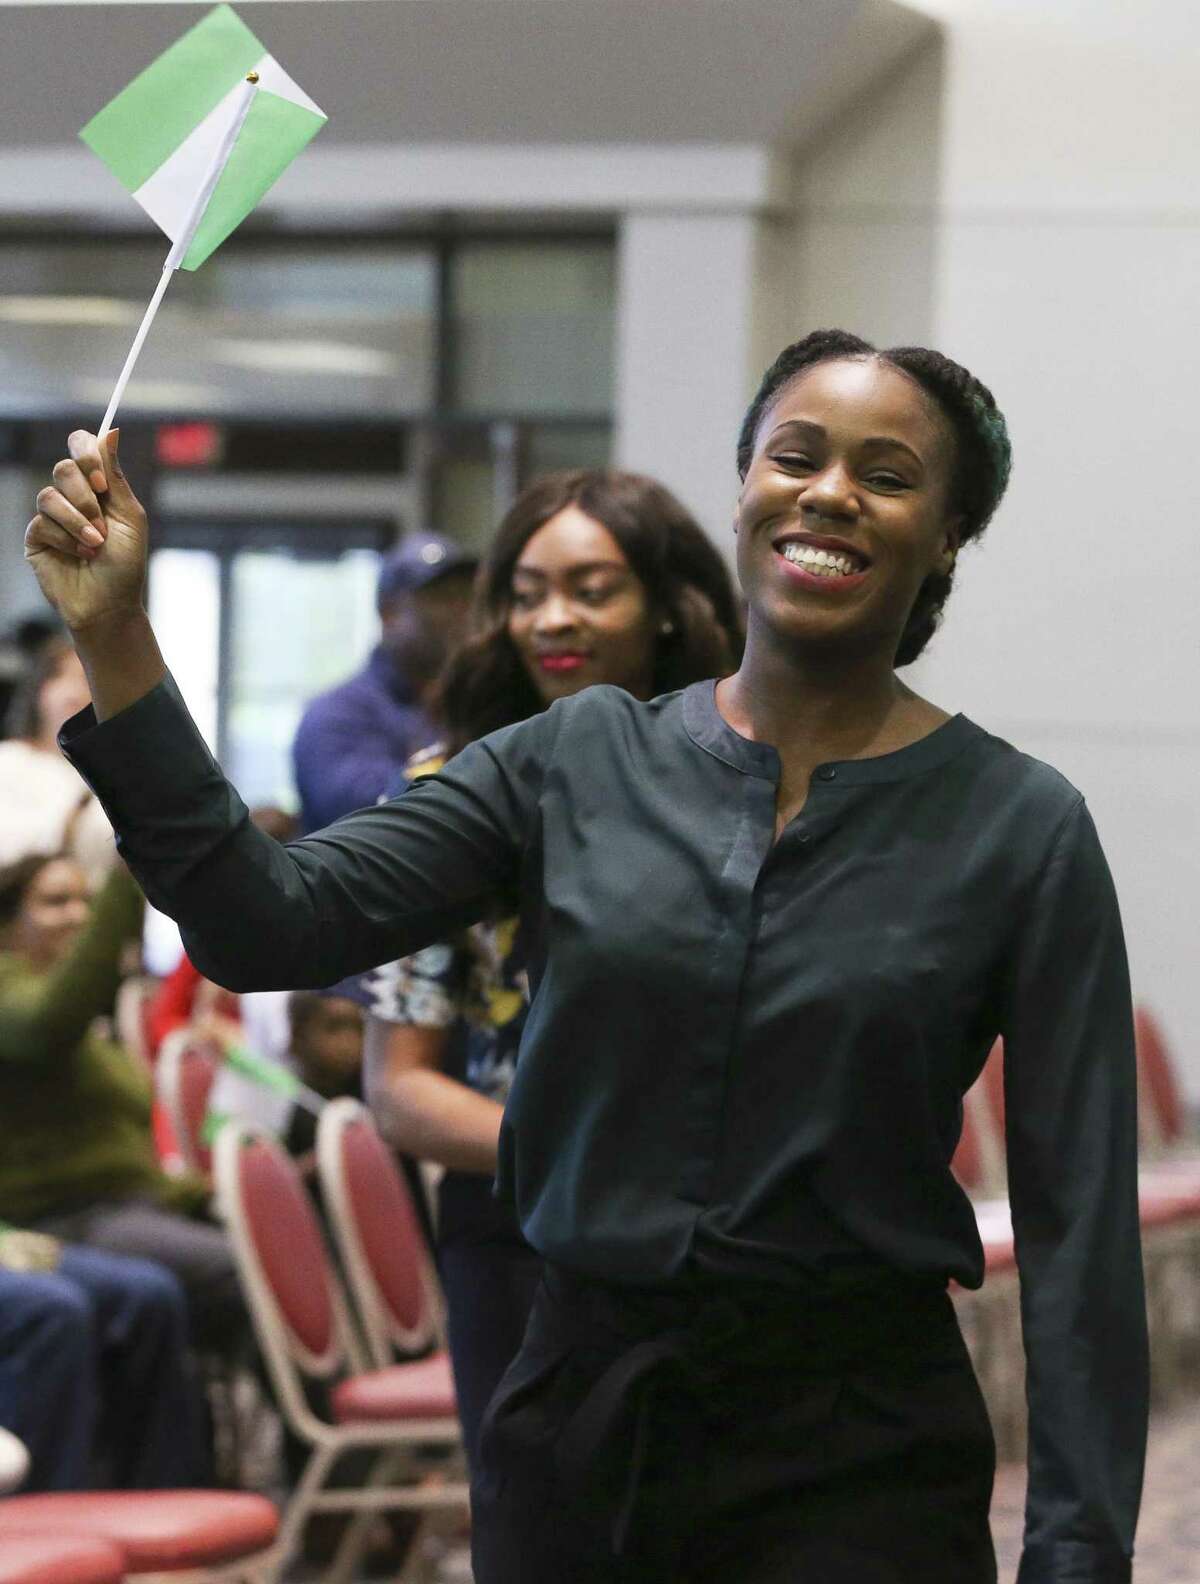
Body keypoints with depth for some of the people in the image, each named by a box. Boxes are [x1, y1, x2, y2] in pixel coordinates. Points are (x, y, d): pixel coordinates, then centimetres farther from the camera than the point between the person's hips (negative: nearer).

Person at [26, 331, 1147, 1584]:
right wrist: (113, 638, -12)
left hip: (853, 1466, -3)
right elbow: (269, 924, -5)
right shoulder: (581, 761, 3)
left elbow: (1078, 1227, -7)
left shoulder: (1023, 831, -5)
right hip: (575, 1419, 3)